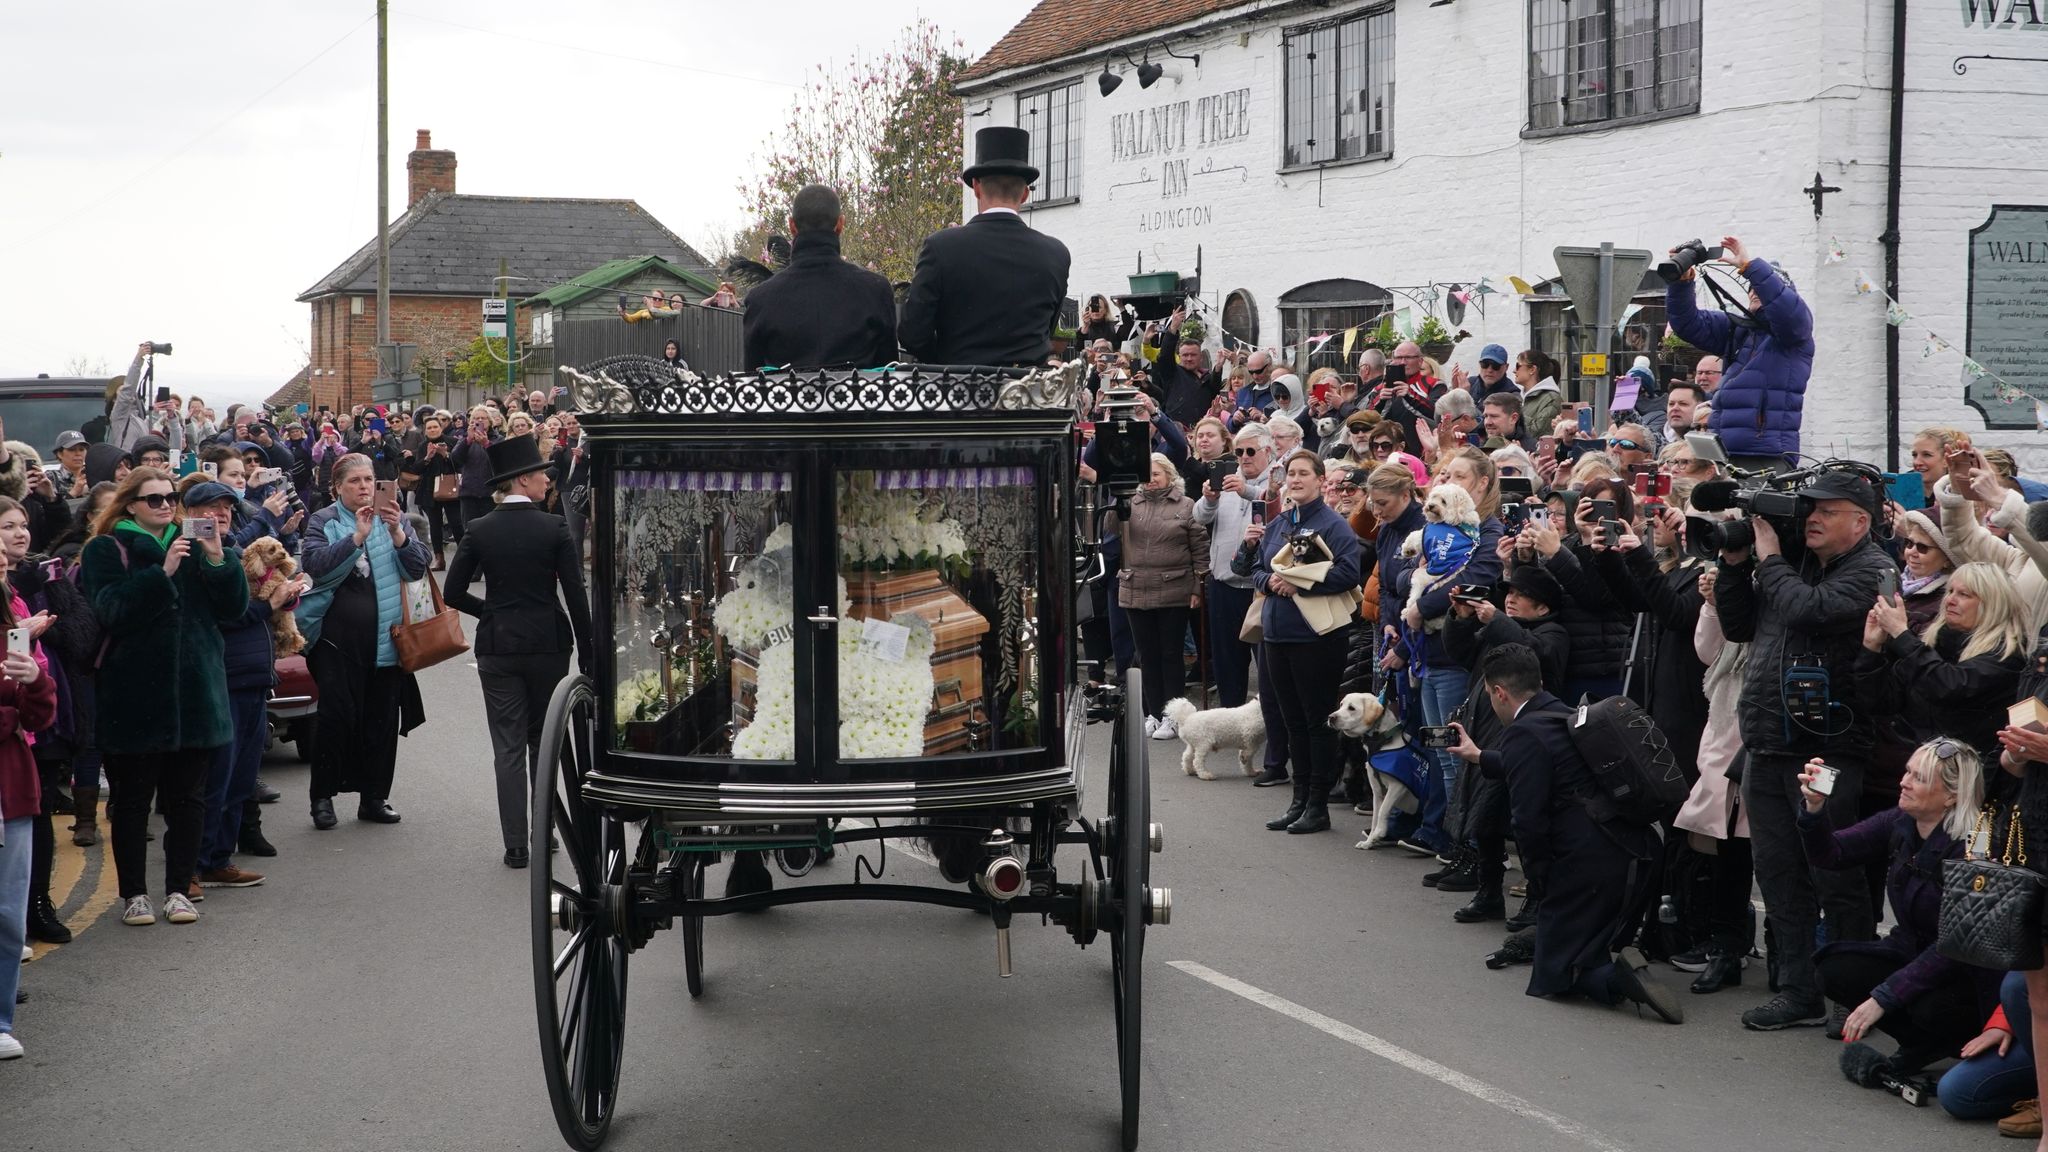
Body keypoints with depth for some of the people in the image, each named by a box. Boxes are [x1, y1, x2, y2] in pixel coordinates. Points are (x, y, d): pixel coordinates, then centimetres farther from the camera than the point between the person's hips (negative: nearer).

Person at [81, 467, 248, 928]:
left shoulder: (192, 544, 13)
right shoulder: (106, 550, 0)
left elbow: (234, 607, 6)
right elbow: (110, 610, -16)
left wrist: (219, 559, -9)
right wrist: (162, 573, -22)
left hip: (194, 693, 4)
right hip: (135, 696, -4)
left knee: (187, 796, 7)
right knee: (133, 798, 3)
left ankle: (179, 890, 15)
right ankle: (133, 893, 13)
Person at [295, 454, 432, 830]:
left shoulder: (391, 519, 10)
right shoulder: (324, 522, 1)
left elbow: (419, 566, 2)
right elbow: (314, 563, -15)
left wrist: (397, 534, -13)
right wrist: (357, 537, -22)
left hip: (386, 636, 4)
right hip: (338, 636, -4)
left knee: (383, 717, 5)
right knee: (337, 715, -7)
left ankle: (374, 796, 14)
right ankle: (323, 796, 3)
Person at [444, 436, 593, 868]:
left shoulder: (479, 531, -2)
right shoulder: (554, 528, -9)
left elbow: (454, 593, -2)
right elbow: (575, 594, -9)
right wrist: (586, 650, -1)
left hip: (498, 646, 1)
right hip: (549, 644, -1)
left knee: (508, 748, 4)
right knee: (544, 742, 15)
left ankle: (515, 845, 2)